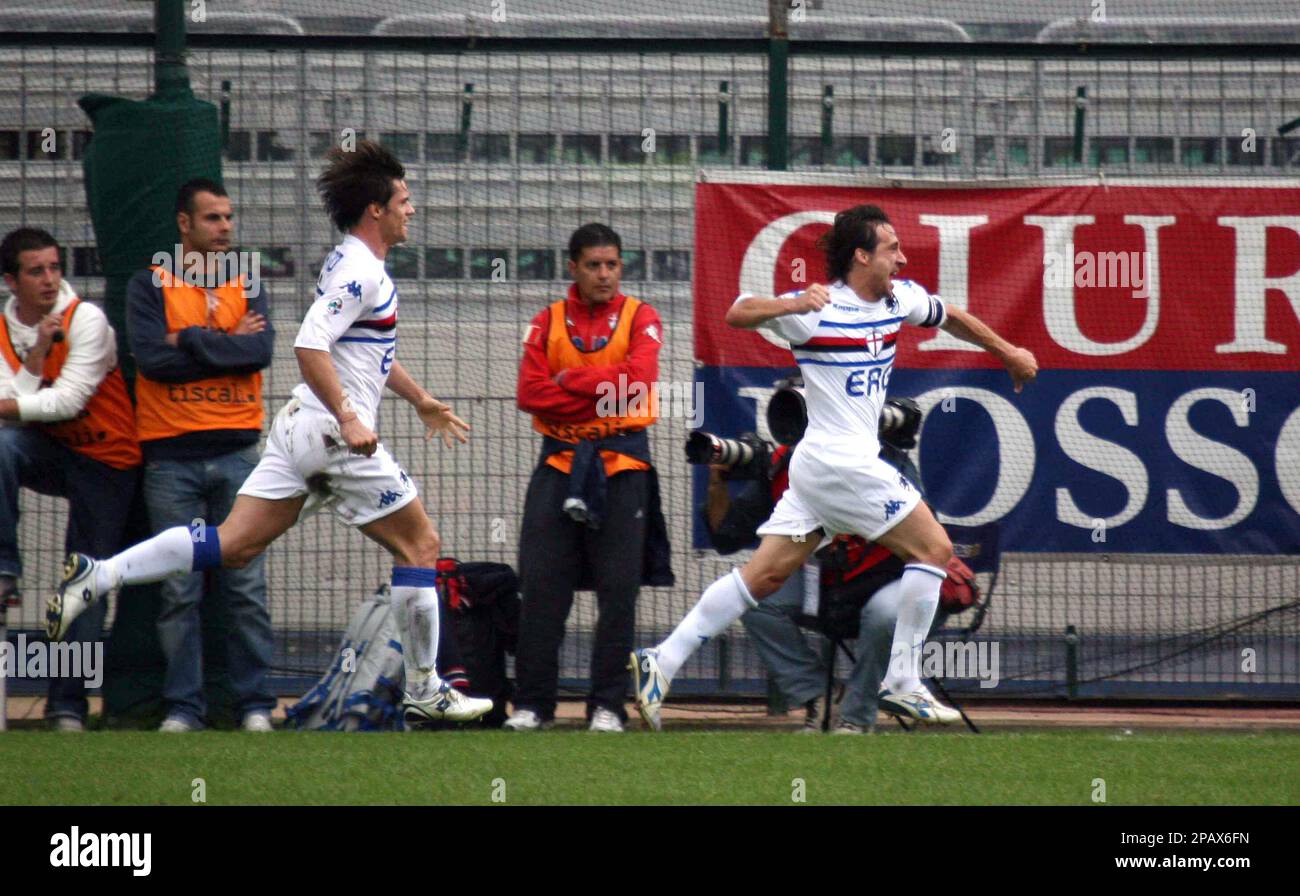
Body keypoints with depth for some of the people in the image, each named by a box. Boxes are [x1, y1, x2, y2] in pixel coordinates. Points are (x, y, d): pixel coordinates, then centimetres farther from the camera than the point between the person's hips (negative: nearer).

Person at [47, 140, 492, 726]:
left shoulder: (351, 264, 18)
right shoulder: (361, 272, -14)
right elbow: (309, 346, -25)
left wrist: (421, 400, 40)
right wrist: (347, 419, -26)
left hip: (300, 427, 9)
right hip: (334, 435, -9)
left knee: (232, 546, 2)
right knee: (420, 545, 3)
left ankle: (96, 575, -9)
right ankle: (423, 693, 5)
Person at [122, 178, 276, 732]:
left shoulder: (247, 286, 12)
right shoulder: (150, 285, 6)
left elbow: (261, 351, -5)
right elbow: (151, 356, -10)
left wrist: (189, 340, -7)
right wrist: (227, 345, -5)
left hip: (237, 452, 1)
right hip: (171, 455, -1)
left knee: (246, 586, -1)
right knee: (179, 590, -1)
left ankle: (255, 703, 3)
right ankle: (183, 706, 4)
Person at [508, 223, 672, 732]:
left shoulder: (640, 319, 5)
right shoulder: (549, 322, 10)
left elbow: (637, 380, -12)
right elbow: (531, 393, -4)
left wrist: (571, 379, -7)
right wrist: (602, 397, -10)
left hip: (621, 466, -2)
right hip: (559, 462, 2)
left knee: (618, 591, -2)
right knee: (541, 589, -3)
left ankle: (608, 706, 3)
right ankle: (532, 704, 2)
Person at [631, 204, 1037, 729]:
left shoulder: (900, 298, 11)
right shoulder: (819, 309, -12)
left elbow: (950, 317, 30)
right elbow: (737, 314, -18)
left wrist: (1006, 351, 37)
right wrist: (790, 306, -35)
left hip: (816, 467, 8)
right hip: (841, 463, -8)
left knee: (764, 576, 5)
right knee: (933, 549, -3)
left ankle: (661, 663, 1)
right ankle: (902, 682, 0)